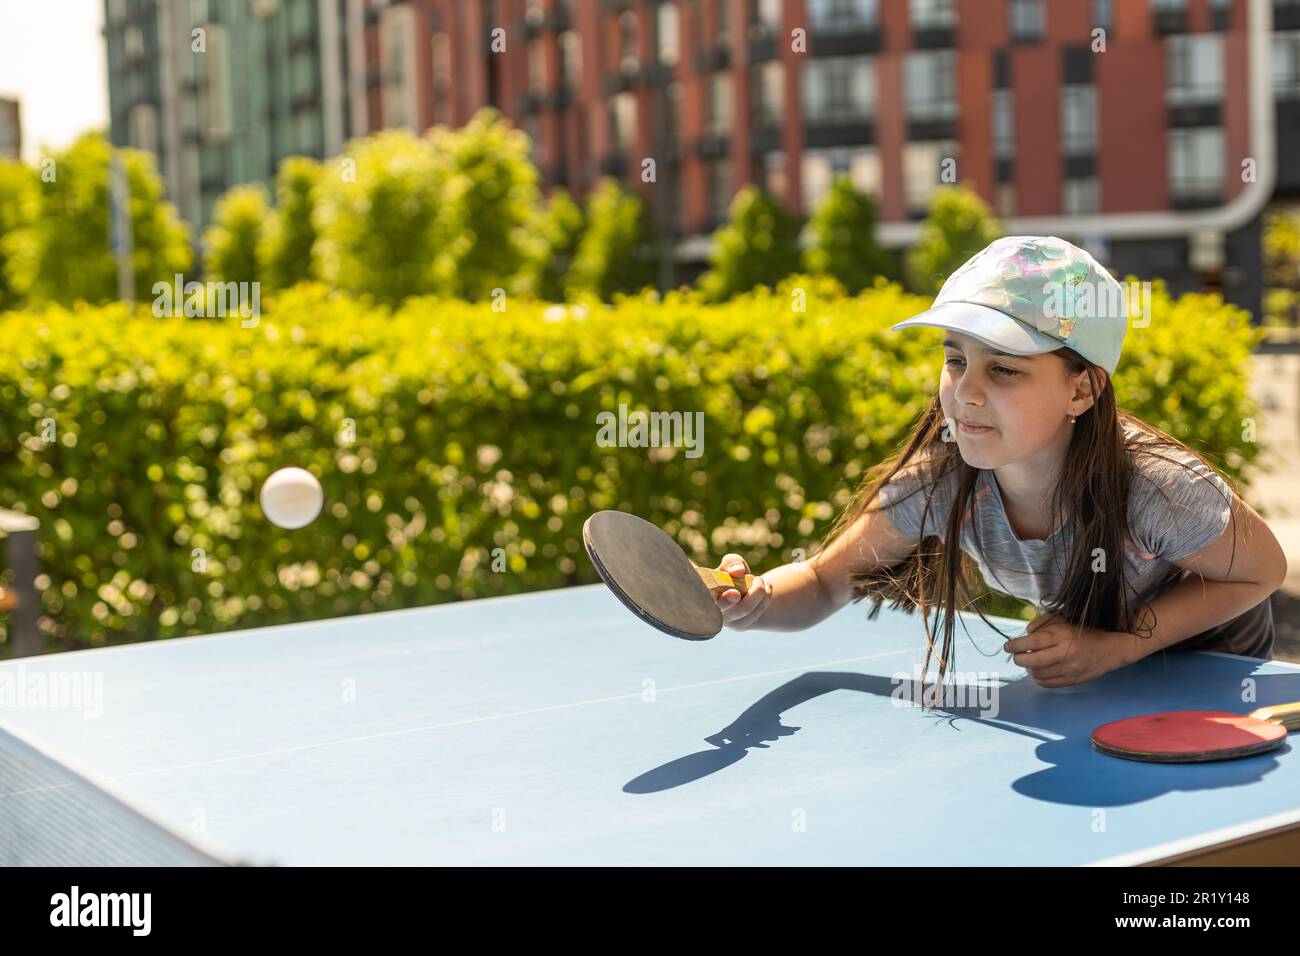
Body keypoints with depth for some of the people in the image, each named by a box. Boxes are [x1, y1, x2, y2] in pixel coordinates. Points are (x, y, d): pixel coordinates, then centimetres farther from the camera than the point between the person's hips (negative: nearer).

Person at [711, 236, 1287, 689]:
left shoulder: (1153, 488, -37)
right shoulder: (940, 480, -27)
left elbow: (1262, 570, -17)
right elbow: (824, 581, -15)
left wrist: (1114, 646, -29)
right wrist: (756, 601, -39)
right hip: (1078, 680, 3)